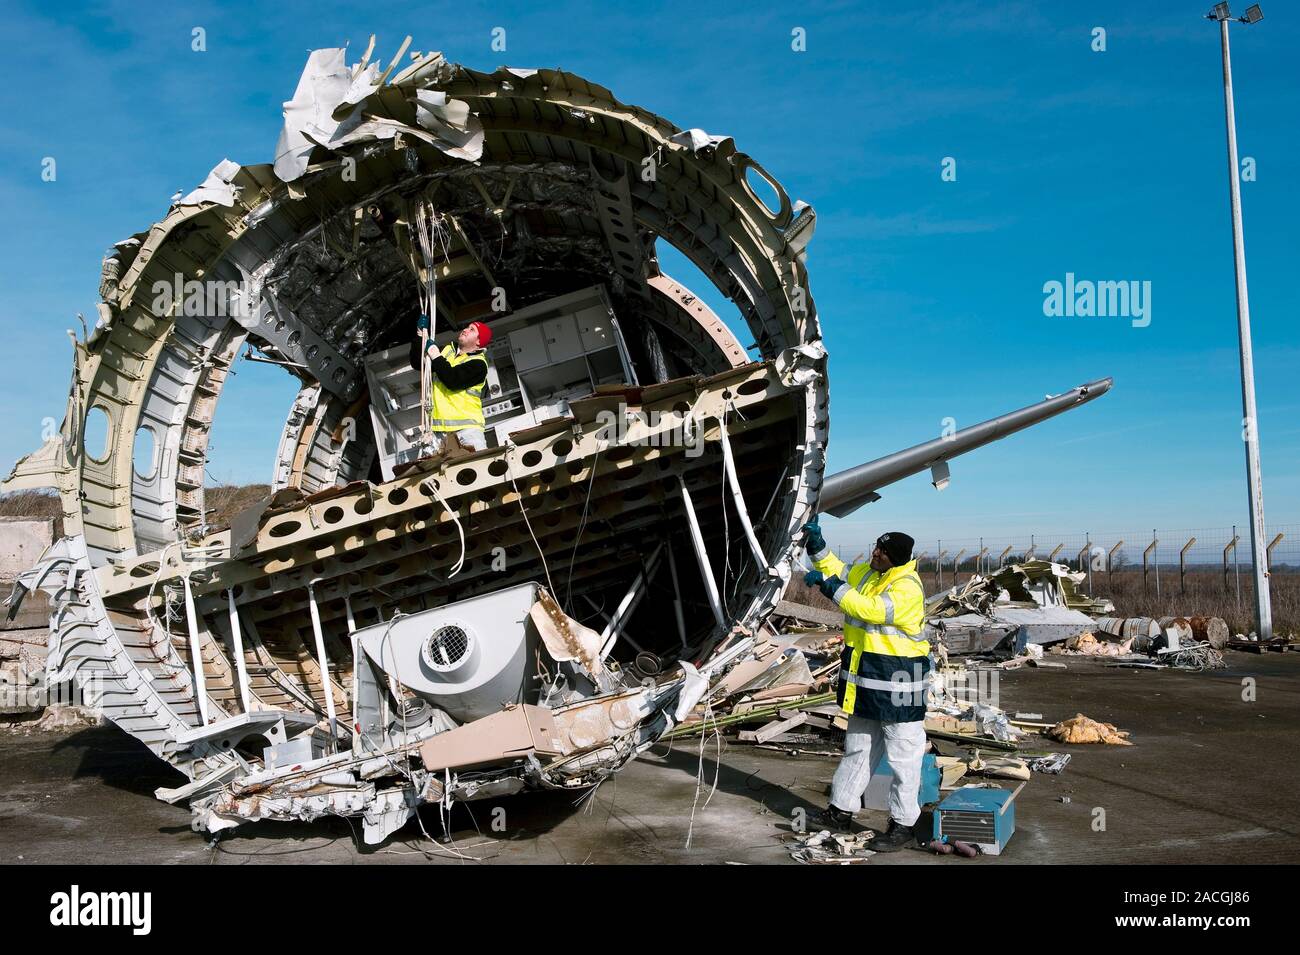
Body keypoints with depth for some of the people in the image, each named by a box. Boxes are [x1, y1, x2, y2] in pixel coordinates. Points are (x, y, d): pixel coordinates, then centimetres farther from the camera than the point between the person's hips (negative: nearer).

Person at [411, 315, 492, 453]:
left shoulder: (478, 364, -3)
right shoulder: (447, 349, 20)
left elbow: (452, 380, -18)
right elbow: (417, 363, 20)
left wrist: (435, 354, -9)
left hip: (466, 422, -5)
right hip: (438, 423, 5)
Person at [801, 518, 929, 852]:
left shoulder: (908, 588, -21)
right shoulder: (867, 573, 6)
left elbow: (870, 610, -29)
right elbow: (839, 572, 21)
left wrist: (830, 586, -25)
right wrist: (817, 546, 7)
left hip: (898, 680, -9)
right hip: (866, 676, 9)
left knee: (902, 755, 2)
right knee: (858, 747, 17)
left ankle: (903, 823, 11)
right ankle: (841, 810, 27)